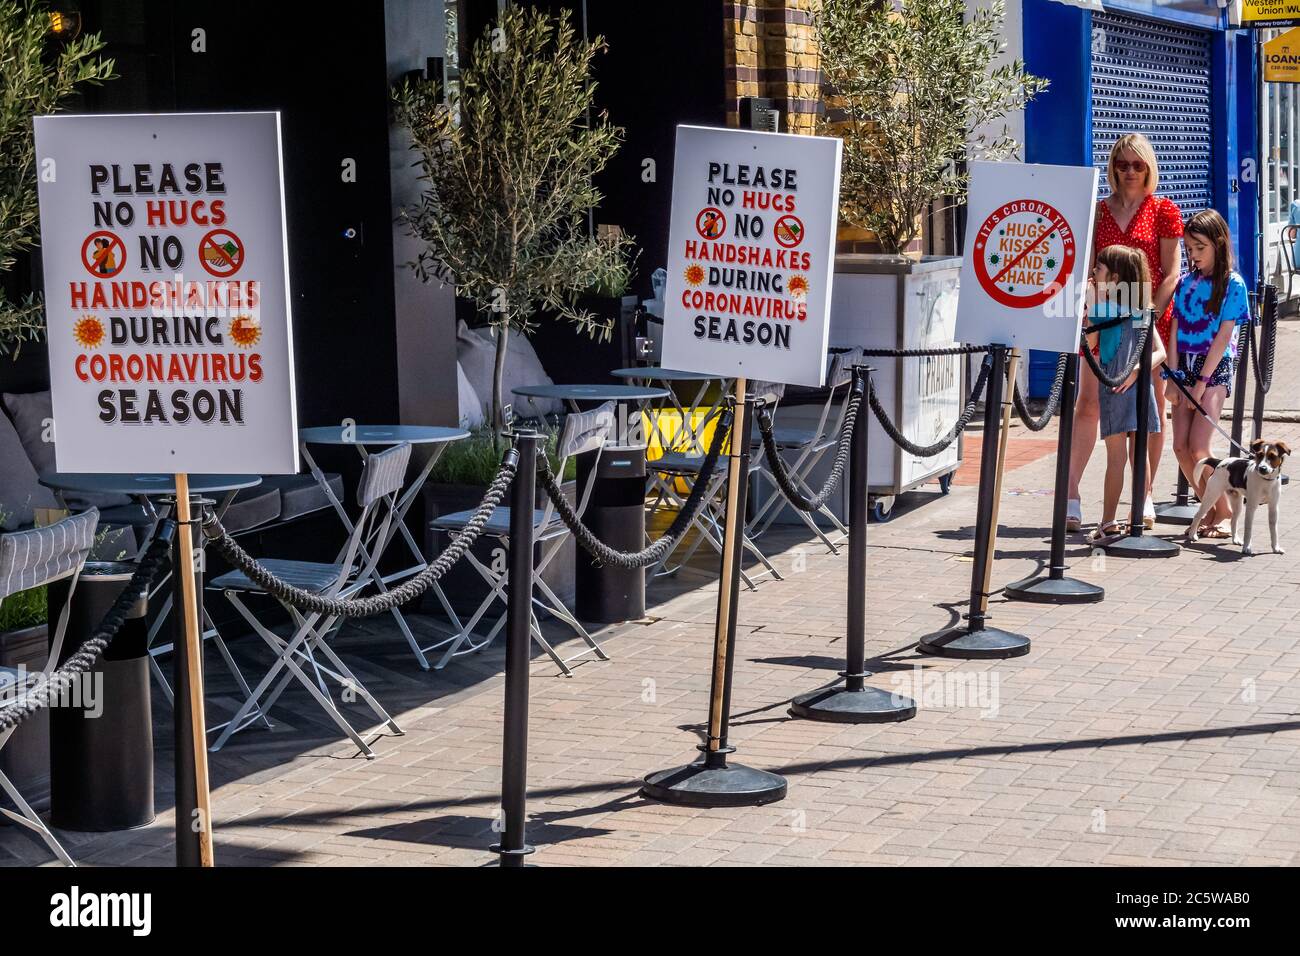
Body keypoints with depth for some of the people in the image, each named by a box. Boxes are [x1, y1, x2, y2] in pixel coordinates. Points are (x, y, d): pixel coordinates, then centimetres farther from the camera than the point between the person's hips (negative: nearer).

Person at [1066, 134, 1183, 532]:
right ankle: (1070, 495, -6)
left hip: (1151, 320, -2)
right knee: (1087, 405, -5)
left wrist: (1150, 316, -12)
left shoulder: (1164, 211, 2)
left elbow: (1171, 274, -2)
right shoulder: (1098, 211, 9)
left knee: (1151, 409, 4)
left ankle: (1145, 497, 14)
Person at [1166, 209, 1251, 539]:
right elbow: (1175, 331, 6)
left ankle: (1225, 511, 3)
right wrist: (1174, 378, -3)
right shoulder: (1186, 283, 10)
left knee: (1198, 448, -13)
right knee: (1181, 447, 0)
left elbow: (1223, 336, -10)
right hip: (1185, 368, 5)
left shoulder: (1232, 284, -5)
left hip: (1215, 369, -5)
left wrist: (1201, 383, -14)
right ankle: (1211, 510, 14)